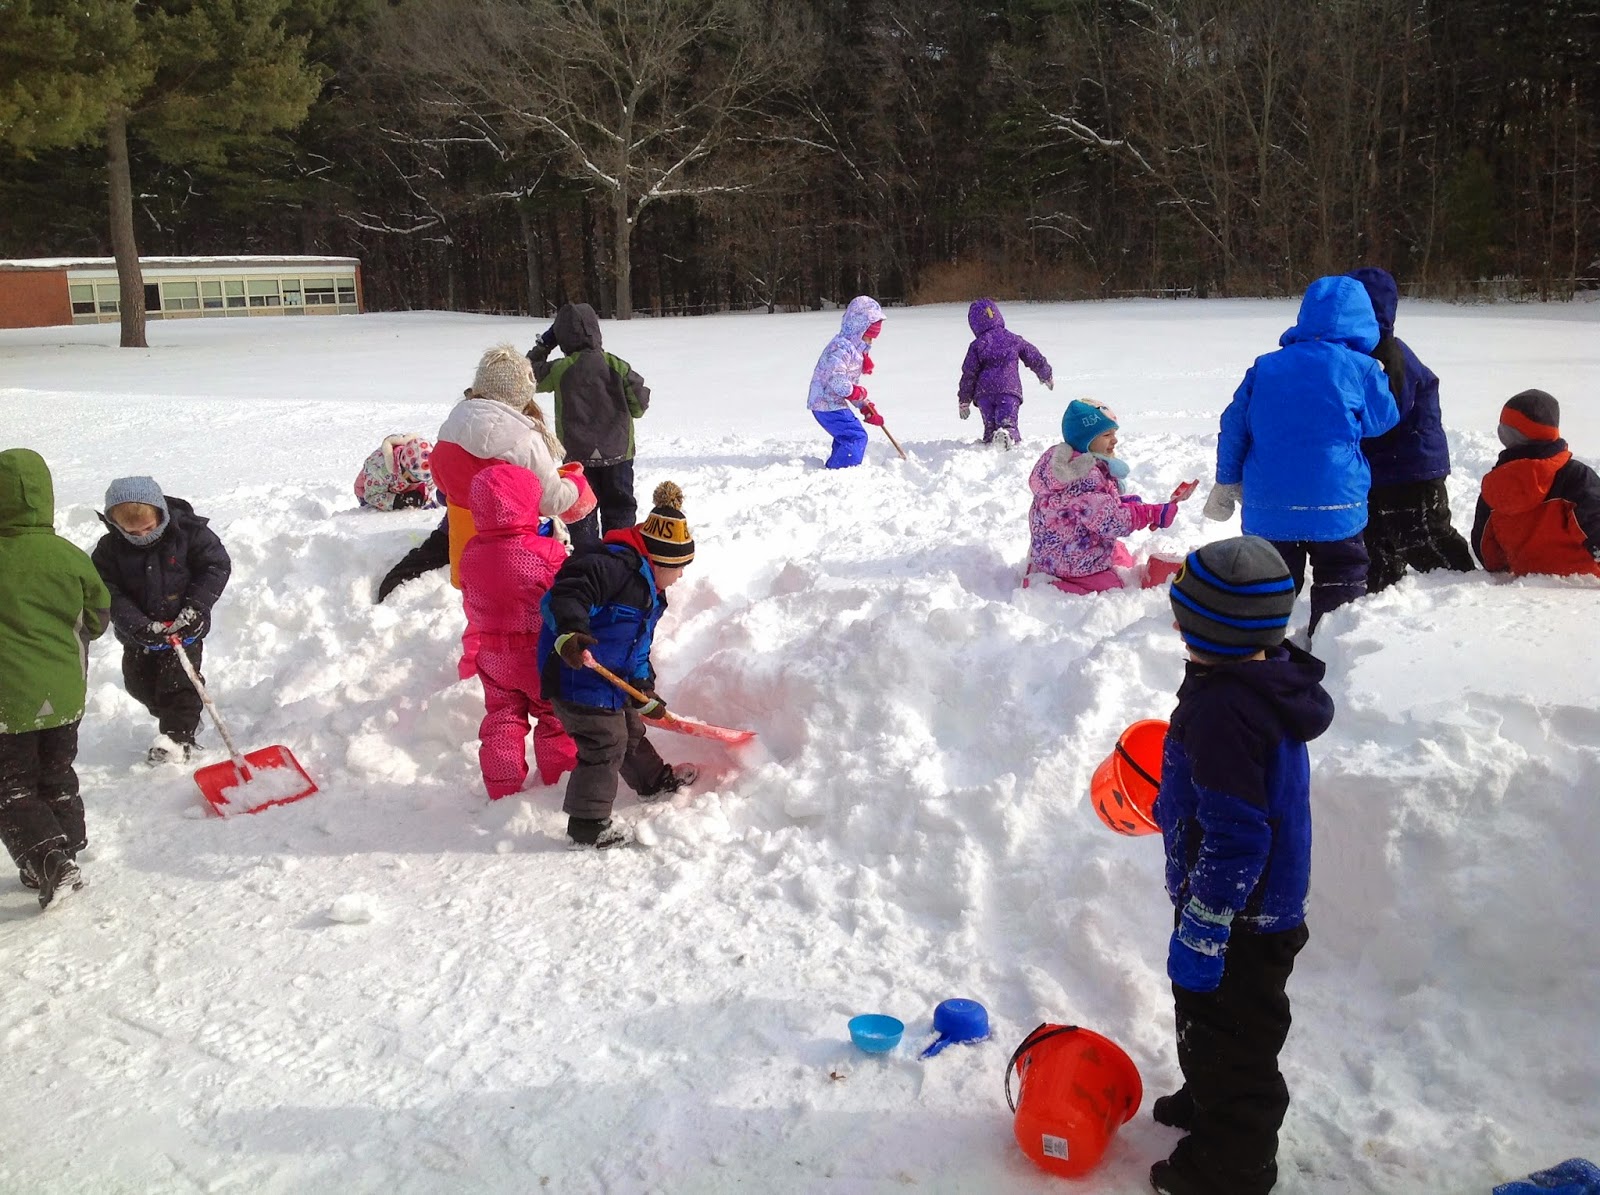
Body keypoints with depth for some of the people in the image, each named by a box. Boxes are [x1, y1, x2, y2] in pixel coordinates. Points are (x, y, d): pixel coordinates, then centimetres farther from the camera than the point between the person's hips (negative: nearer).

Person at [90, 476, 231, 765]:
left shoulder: (189, 531, -16)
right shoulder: (109, 549, -10)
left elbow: (217, 566, -11)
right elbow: (111, 594, -12)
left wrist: (196, 607, -19)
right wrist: (139, 625, -25)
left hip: (184, 628, -4)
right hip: (138, 634, 4)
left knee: (178, 683, -6)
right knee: (140, 684, 16)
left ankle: (178, 736, 7)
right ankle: (185, 721, 35)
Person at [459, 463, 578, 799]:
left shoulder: (471, 554, -6)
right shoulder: (547, 552, -23)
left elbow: (472, 607, 6)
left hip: (494, 656, 4)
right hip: (542, 657, -4)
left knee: (501, 721, 17)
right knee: (556, 720, 15)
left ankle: (503, 791, 22)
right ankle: (560, 783, 26)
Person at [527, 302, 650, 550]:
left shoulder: (558, 370, -10)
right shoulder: (617, 366, -9)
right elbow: (639, 405, -5)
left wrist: (543, 344, 11)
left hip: (577, 455, -1)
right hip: (618, 452, 1)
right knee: (619, 510, 13)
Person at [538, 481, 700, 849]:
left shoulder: (649, 592, 15)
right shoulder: (616, 566, -21)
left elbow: (636, 650, 22)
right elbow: (564, 595, -33)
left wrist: (645, 692, 19)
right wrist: (569, 632, -48)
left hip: (610, 681, 10)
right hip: (577, 677, -10)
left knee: (630, 730, 27)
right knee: (605, 746, -3)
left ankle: (655, 780, 51)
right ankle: (588, 826, 10)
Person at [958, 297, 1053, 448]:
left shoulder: (977, 345, 7)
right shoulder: (1014, 339, 14)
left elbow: (968, 374, 5)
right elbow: (1035, 359, 21)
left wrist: (964, 401, 12)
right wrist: (1047, 376, 38)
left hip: (984, 392, 0)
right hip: (1009, 389, 0)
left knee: (989, 425, 9)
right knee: (1008, 421, -10)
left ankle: (989, 441, -19)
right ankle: (1008, 435, -42)